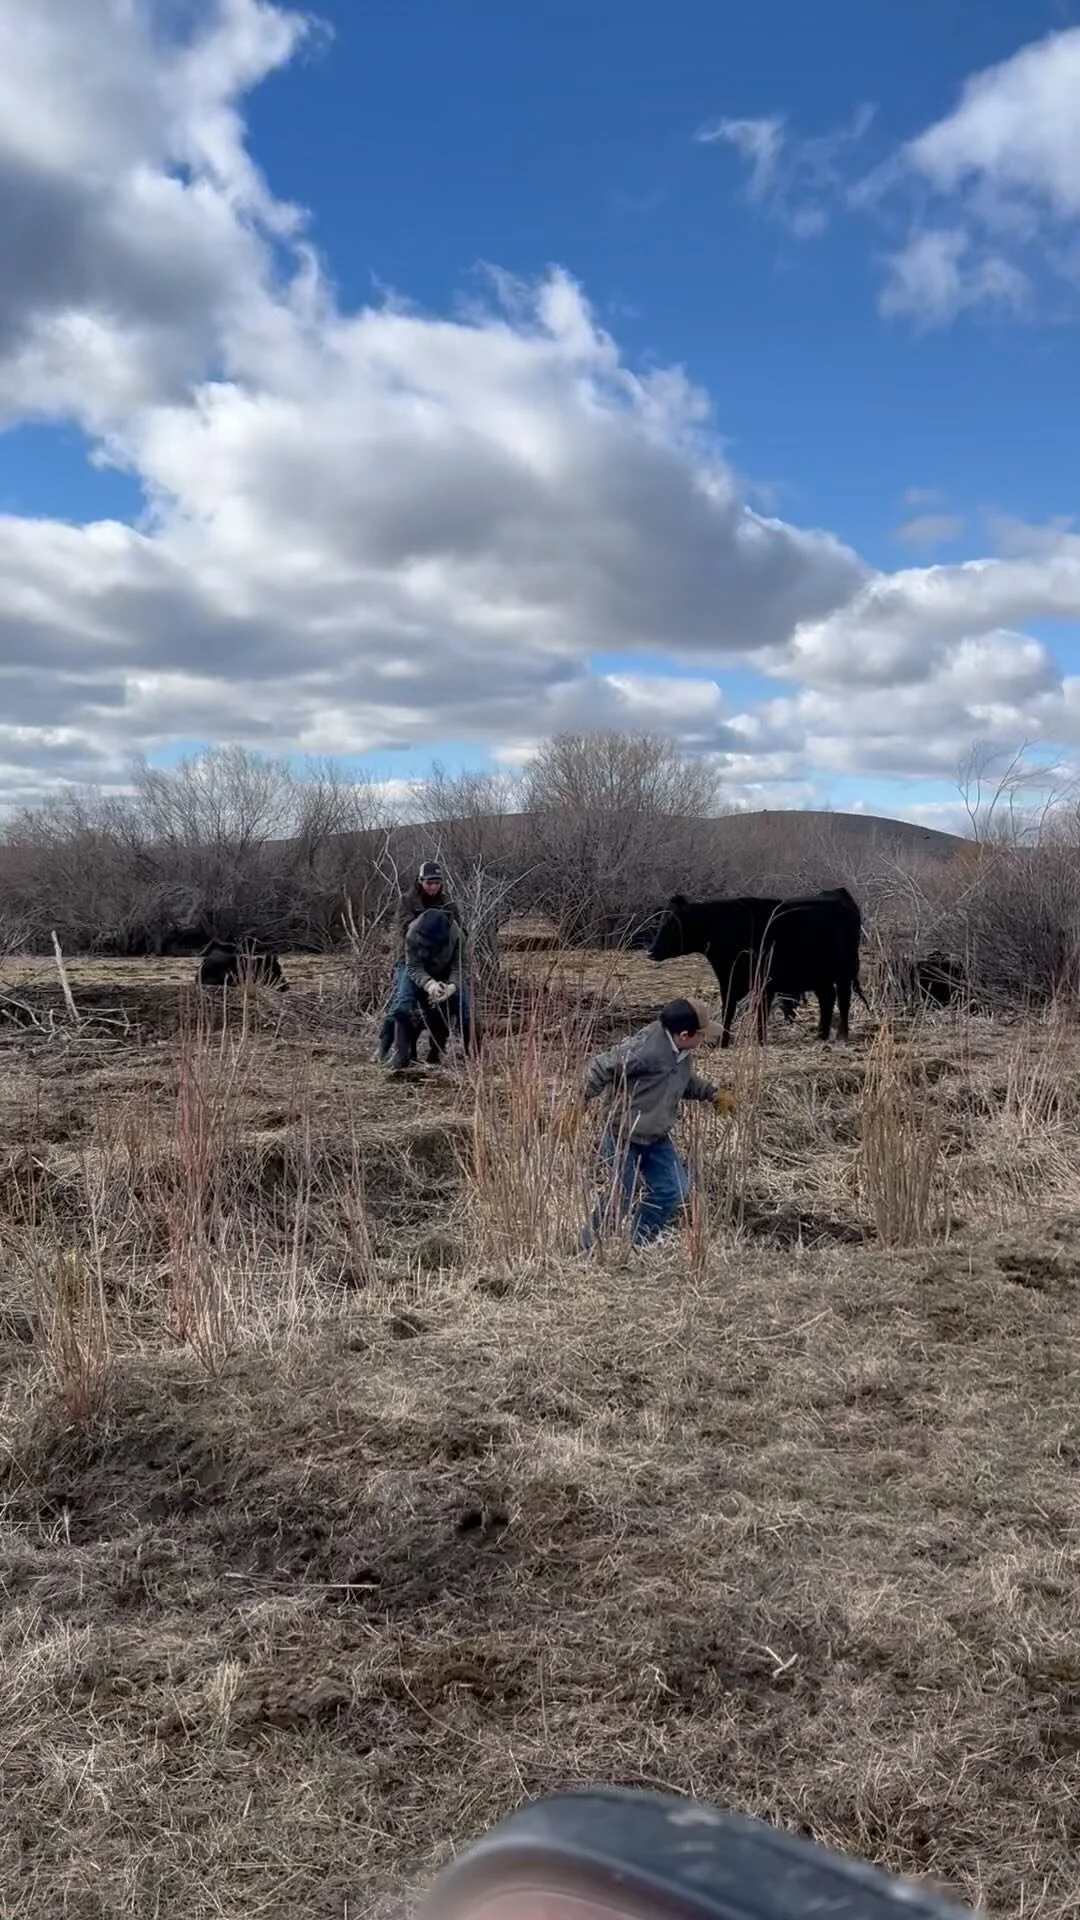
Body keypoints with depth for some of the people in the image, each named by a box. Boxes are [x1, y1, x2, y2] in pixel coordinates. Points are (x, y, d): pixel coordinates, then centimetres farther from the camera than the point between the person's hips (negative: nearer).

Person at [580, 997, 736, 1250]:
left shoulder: (683, 1051, -3)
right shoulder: (645, 1050, -32)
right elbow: (599, 1068, -26)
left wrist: (712, 1093, 7)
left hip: (656, 1137, 8)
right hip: (623, 1136, -8)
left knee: (675, 1190, 8)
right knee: (622, 1196, -1)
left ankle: (639, 1246, 26)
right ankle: (588, 1248, 21)